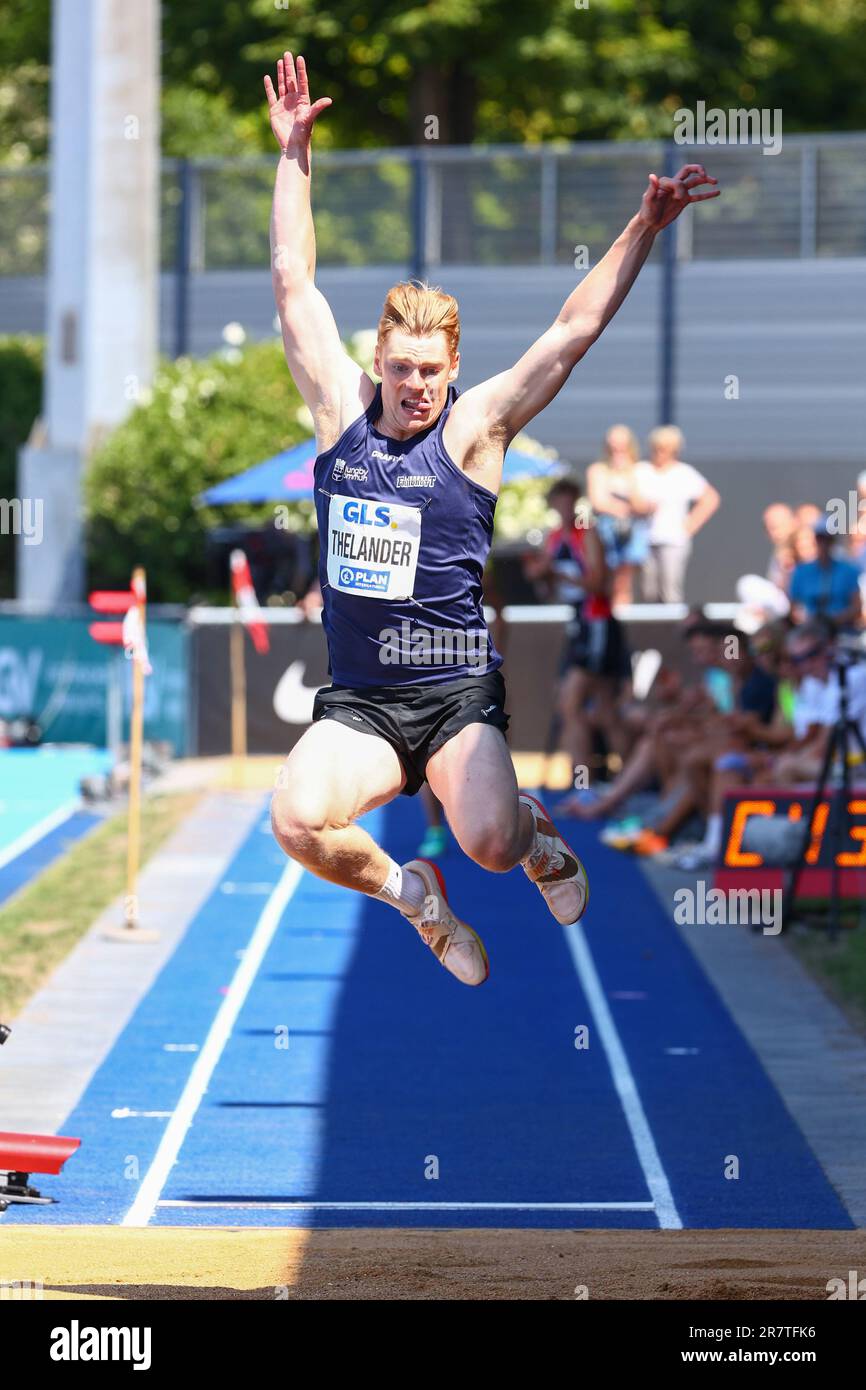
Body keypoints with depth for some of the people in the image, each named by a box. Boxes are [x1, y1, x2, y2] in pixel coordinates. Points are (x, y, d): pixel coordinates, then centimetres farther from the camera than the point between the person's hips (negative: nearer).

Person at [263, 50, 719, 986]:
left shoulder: (474, 428, -1)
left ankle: (537, 837, 19)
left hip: (458, 692, -2)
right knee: (296, 821, -25)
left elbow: (575, 330, -4)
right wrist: (293, 154, 9)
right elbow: (294, 283, 10)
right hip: (356, 703, 2)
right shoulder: (342, 409, 5)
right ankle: (411, 894, 7)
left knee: (490, 843, -23)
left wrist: (645, 230, -11)